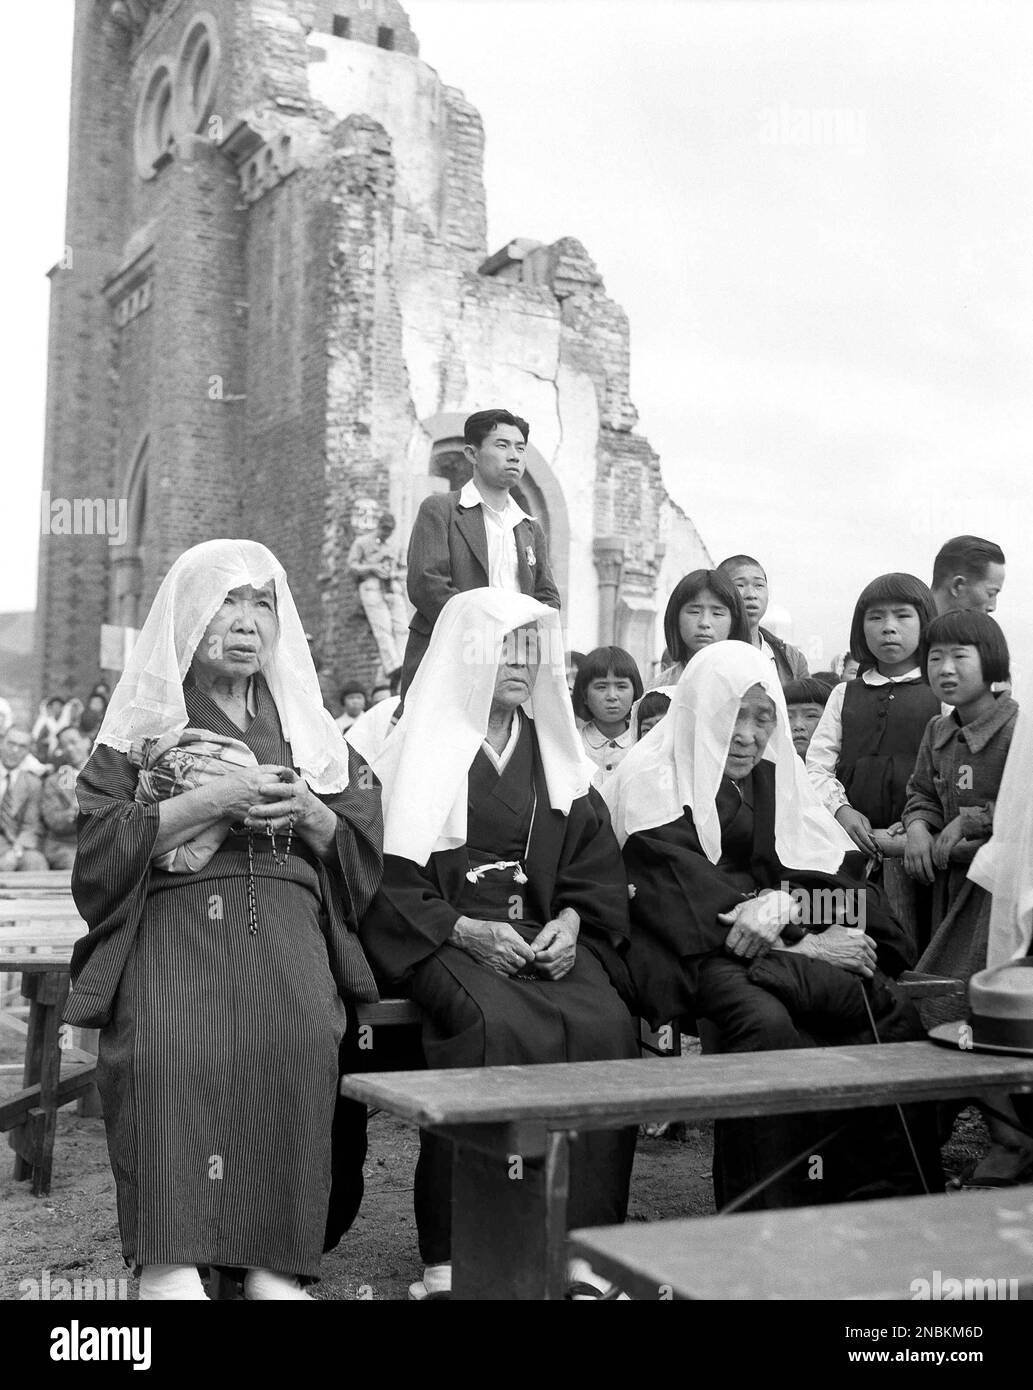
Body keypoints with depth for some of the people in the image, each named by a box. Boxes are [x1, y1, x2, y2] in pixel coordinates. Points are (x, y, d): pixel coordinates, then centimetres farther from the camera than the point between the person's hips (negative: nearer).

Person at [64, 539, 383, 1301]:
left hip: (283, 911, 2)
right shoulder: (143, 722, 13)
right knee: (164, 1039, -33)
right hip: (171, 913, -1)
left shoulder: (306, 723, 20)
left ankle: (276, 1259, -29)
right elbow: (100, 845, 0)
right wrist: (208, 800, -10)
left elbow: (364, 846, 16)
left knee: (304, 1034, -31)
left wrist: (307, 811, -5)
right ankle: (167, 1258, -32)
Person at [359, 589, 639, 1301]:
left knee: (605, 1026, -27)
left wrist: (569, 921, -6)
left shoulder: (556, 753, 20)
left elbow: (596, 862, 14)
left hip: (548, 934, 4)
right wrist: (469, 931, -15)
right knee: (498, 1026, -34)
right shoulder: (419, 749, 5)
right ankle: (453, 1260, -28)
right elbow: (389, 879, -3)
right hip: (444, 936, -4)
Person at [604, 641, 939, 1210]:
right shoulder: (652, 779, -1)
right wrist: (800, 946, -16)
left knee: (894, 1010, -17)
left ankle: (882, 1192, -10)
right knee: (764, 1020, -35)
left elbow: (829, 869, 8)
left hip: (780, 945, 6)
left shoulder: (774, 778, 19)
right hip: (695, 954, -6)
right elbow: (684, 897, -11)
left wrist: (780, 908, -16)